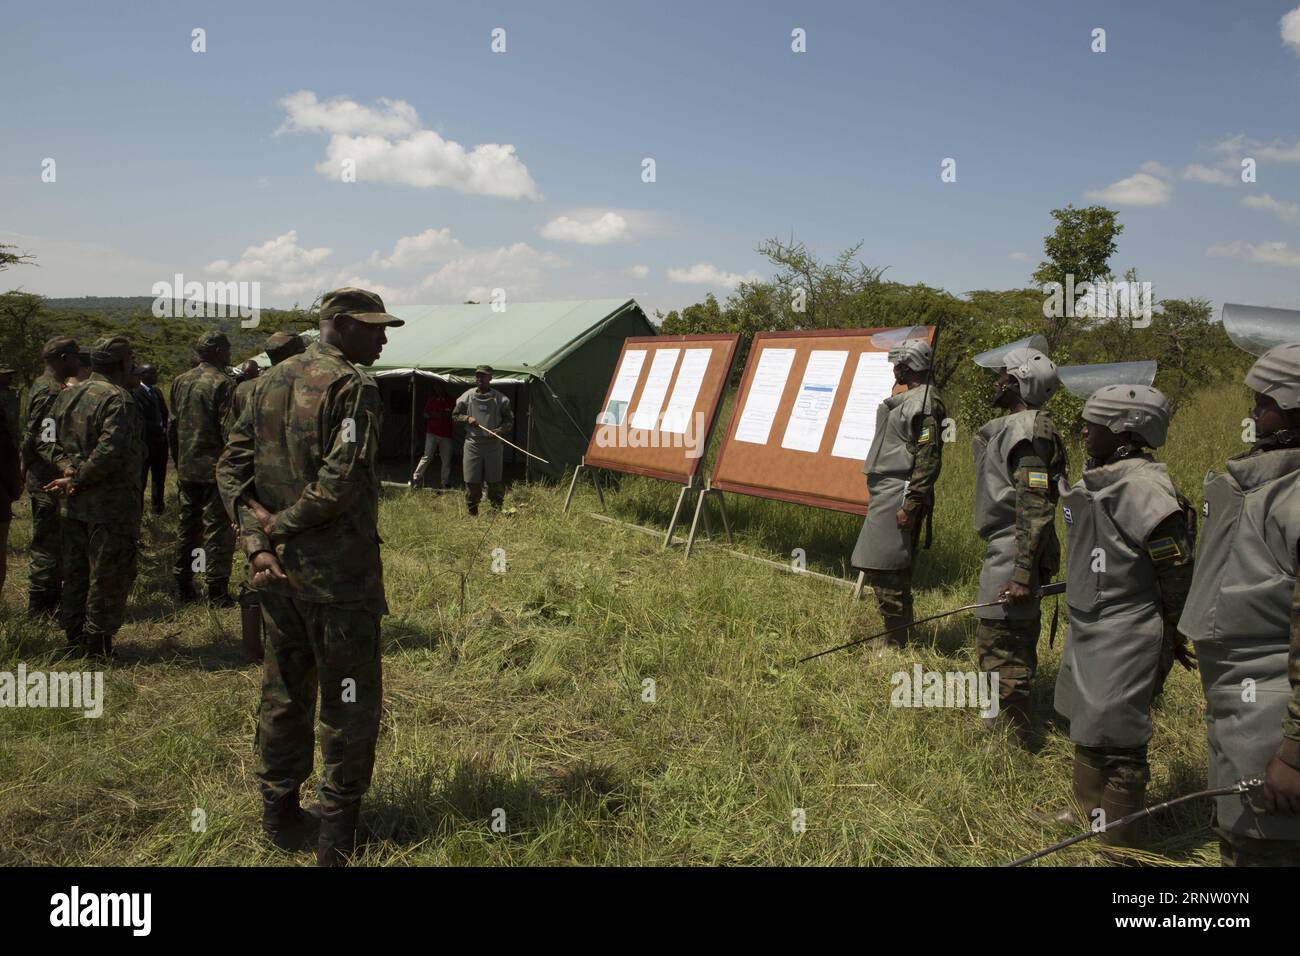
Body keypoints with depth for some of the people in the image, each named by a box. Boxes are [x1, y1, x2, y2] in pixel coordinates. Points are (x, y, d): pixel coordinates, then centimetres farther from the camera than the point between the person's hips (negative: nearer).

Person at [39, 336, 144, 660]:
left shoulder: (66, 395, 10)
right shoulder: (118, 399, -16)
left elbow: (46, 441, 8)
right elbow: (111, 451, -26)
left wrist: (67, 467, -5)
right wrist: (77, 480, -17)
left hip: (74, 504, 8)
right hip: (112, 504, -8)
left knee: (75, 573, 17)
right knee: (109, 575, 2)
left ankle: (74, 638, 27)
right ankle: (98, 643, 9)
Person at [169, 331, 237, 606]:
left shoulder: (180, 382, 9)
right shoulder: (223, 384, -13)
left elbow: (173, 426, 14)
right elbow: (229, 430, -16)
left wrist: (178, 463, 21)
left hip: (186, 468, 7)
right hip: (215, 468, -7)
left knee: (187, 527, 16)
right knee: (217, 530, -1)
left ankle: (182, 586, 23)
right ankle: (217, 592, 0)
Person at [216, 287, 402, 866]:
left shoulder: (270, 383, 10)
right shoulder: (352, 386, -14)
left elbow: (231, 467, 7)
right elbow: (342, 482, -24)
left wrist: (256, 541, -1)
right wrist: (283, 525, -10)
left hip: (277, 568, 7)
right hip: (338, 572, -7)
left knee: (283, 692, 19)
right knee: (348, 700, 5)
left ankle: (279, 818, 30)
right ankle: (338, 835, 13)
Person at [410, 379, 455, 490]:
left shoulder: (450, 400, 6)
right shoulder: (432, 399, 7)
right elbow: (426, 414, 4)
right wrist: (438, 414, -12)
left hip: (446, 434, 1)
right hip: (432, 433, -1)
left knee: (446, 460, 3)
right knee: (427, 456, -9)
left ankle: (445, 483, 9)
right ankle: (416, 478, -4)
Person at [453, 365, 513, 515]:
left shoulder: (500, 399, 3)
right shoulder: (467, 396, 6)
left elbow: (509, 421, 6)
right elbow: (455, 415, 15)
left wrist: (498, 430, -12)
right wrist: (467, 419, -5)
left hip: (493, 445, -1)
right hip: (472, 443, 1)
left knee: (494, 481, 3)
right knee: (471, 481, 3)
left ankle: (497, 512, 15)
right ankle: (472, 512, 14)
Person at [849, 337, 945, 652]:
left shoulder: (923, 404, -14)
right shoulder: (909, 398, 16)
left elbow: (929, 459, -19)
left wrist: (911, 504, -21)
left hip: (898, 495, -10)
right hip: (887, 492, 10)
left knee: (884, 568, -7)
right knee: (892, 569, 15)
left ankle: (897, 641, 3)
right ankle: (898, 634, 25)